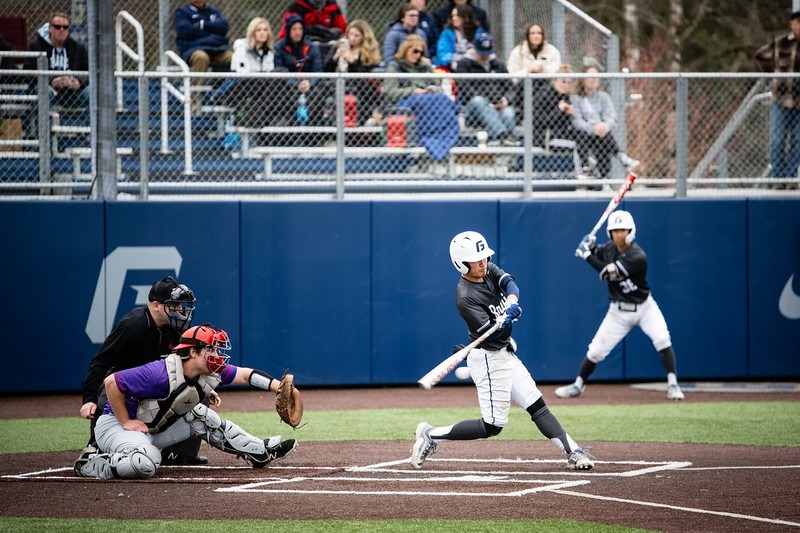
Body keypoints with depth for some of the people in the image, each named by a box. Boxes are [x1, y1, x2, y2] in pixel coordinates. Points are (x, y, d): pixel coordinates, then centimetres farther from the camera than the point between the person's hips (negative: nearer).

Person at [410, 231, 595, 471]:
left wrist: (512, 302, -34)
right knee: (492, 426, -5)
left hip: (506, 355, 8)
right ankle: (431, 435, 5)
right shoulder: (466, 297, -21)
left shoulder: (489, 271, 3)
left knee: (537, 405, 4)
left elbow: (509, 283, -13)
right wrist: (505, 322, -44)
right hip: (489, 360, -8)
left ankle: (573, 451, 2)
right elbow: (488, 333, -24)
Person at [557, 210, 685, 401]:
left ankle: (673, 385, -16)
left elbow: (608, 273, -29)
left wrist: (587, 255, -23)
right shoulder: (609, 248, -5)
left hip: (644, 306, -4)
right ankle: (578, 385, 21)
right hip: (619, 310, 4)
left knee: (662, 339, -24)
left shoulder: (637, 256, -25)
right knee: (596, 350, 2)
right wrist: (591, 246, -8)